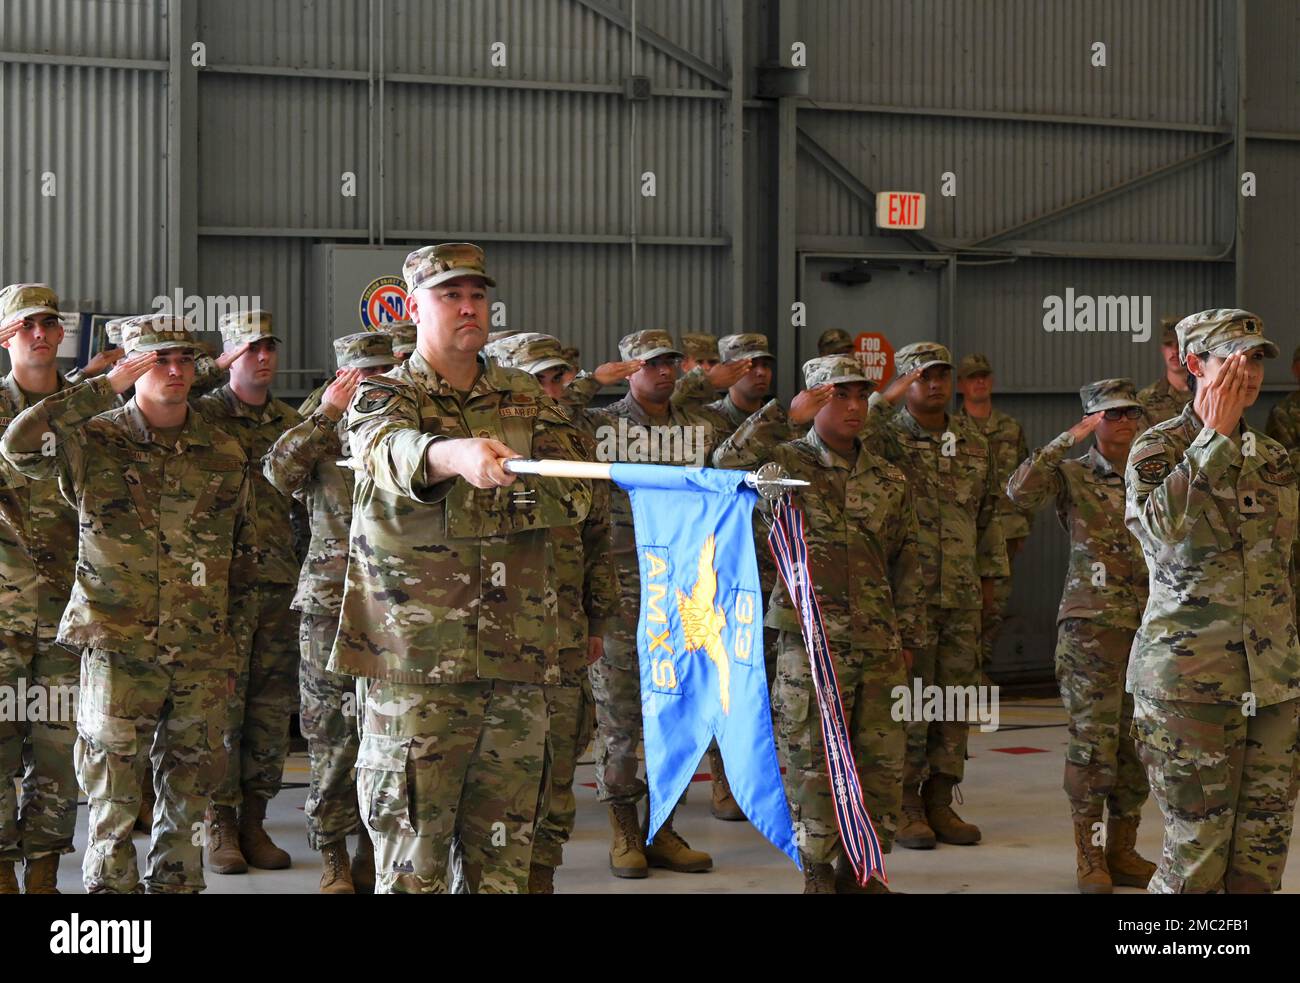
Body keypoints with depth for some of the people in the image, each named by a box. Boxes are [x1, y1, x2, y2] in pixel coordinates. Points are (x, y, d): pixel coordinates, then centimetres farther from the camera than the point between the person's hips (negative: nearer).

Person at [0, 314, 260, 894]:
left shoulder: (225, 454, 8)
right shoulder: (93, 441, -3)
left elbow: (243, 556, 15)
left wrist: (230, 640, 12)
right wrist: (104, 387, -20)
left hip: (201, 656, 3)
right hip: (117, 650, -3)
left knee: (189, 793, 11)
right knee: (113, 796, 2)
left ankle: (177, 884, 23)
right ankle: (110, 885, 13)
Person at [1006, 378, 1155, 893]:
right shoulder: (1072, 475, -1)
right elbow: (1020, 491, -20)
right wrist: (1068, 439, -19)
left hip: (1149, 624, 5)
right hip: (1091, 624, -5)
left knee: (1137, 742, 7)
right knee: (1093, 740, -6)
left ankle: (1122, 850, 18)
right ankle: (1089, 856, 3)